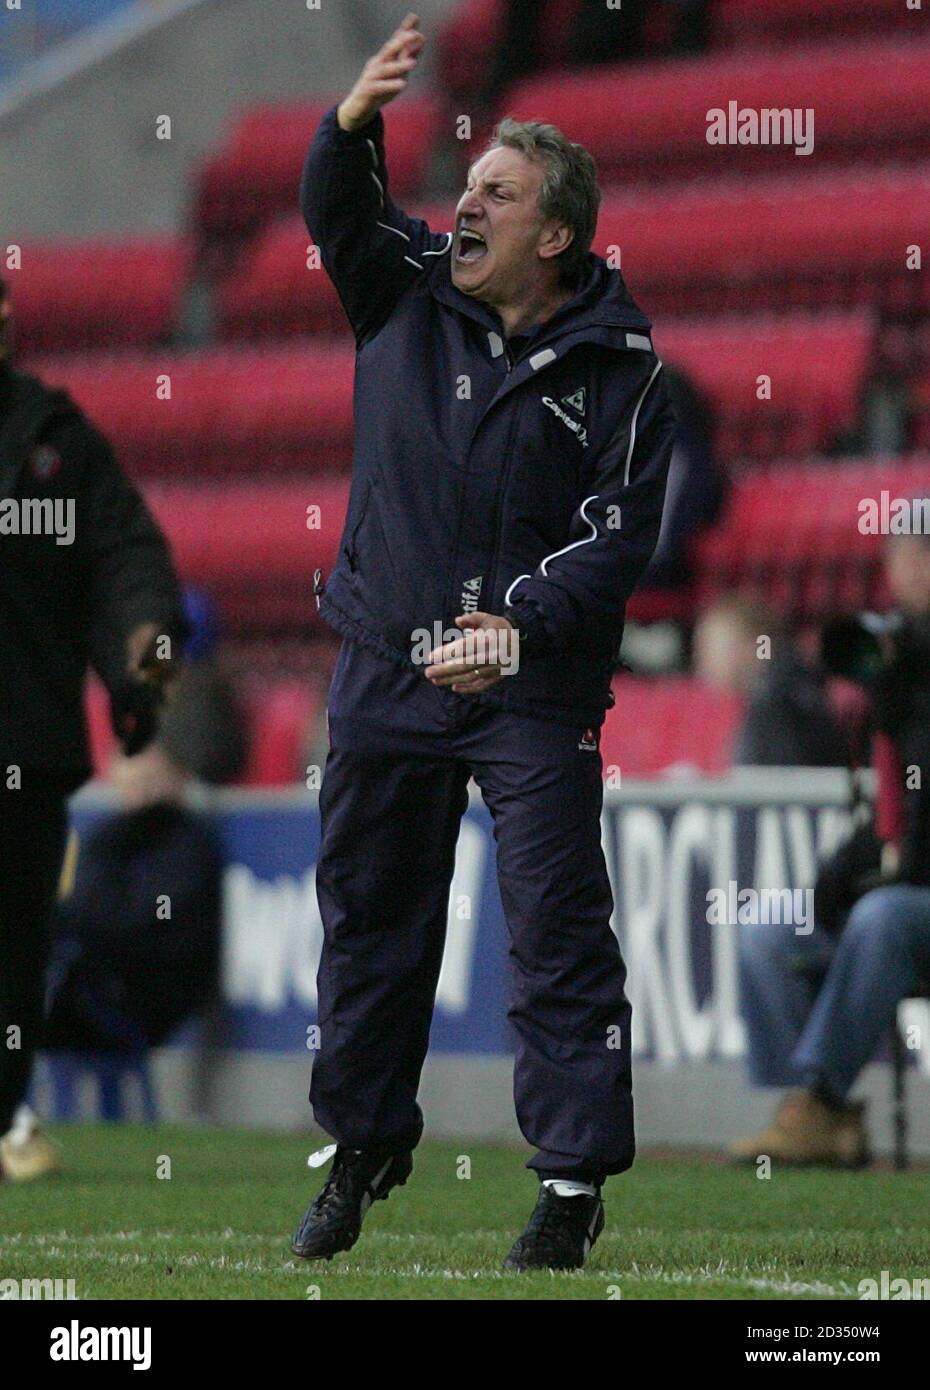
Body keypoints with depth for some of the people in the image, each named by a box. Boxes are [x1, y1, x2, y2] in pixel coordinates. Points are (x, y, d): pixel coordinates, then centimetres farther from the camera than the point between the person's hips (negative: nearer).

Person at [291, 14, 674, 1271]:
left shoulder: (617, 366, -8)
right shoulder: (409, 291, 3)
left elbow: (622, 532, -11)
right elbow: (336, 213, -11)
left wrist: (524, 625, -23)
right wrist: (354, 122, -31)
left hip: (536, 691, -4)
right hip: (387, 666, 4)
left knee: (558, 932, -5)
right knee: (371, 915, 14)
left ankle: (574, 1179, 1)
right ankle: (365, 1144, 30)